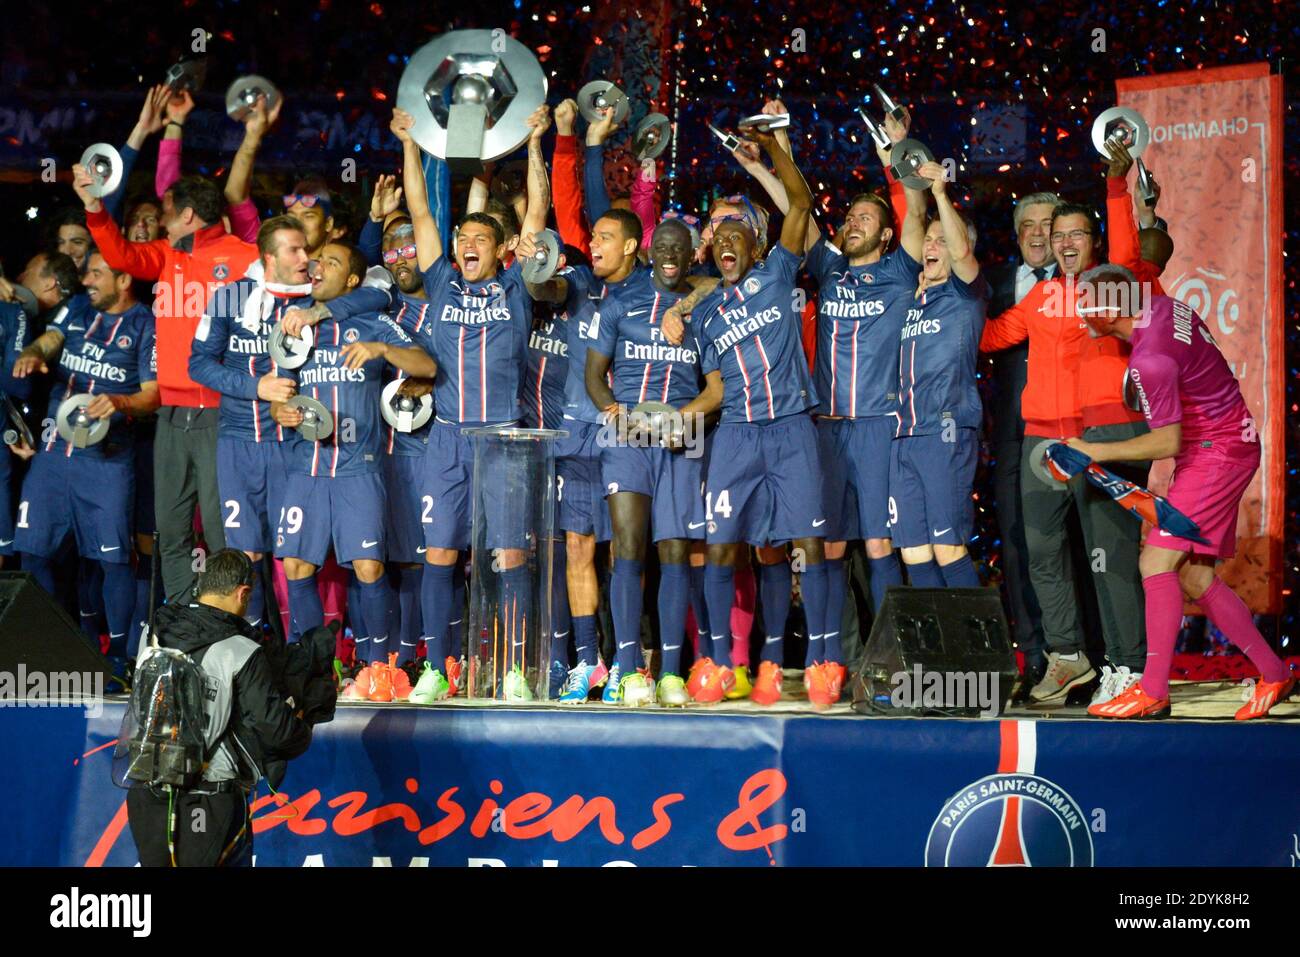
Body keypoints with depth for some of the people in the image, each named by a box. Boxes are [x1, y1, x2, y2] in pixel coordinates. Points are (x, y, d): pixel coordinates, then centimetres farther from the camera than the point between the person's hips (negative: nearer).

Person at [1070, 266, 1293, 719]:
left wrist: (1096, 452, -14)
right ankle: (1274, 674, 15)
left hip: (1216, 454, -10)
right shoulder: (1164, 305, 1)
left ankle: (1153, 692, -14)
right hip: (1228, 445, 10)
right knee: (1194, 577, 9)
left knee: (1157, 561, -14)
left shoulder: (1150, 359, -26)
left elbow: (1167, 443, -21)